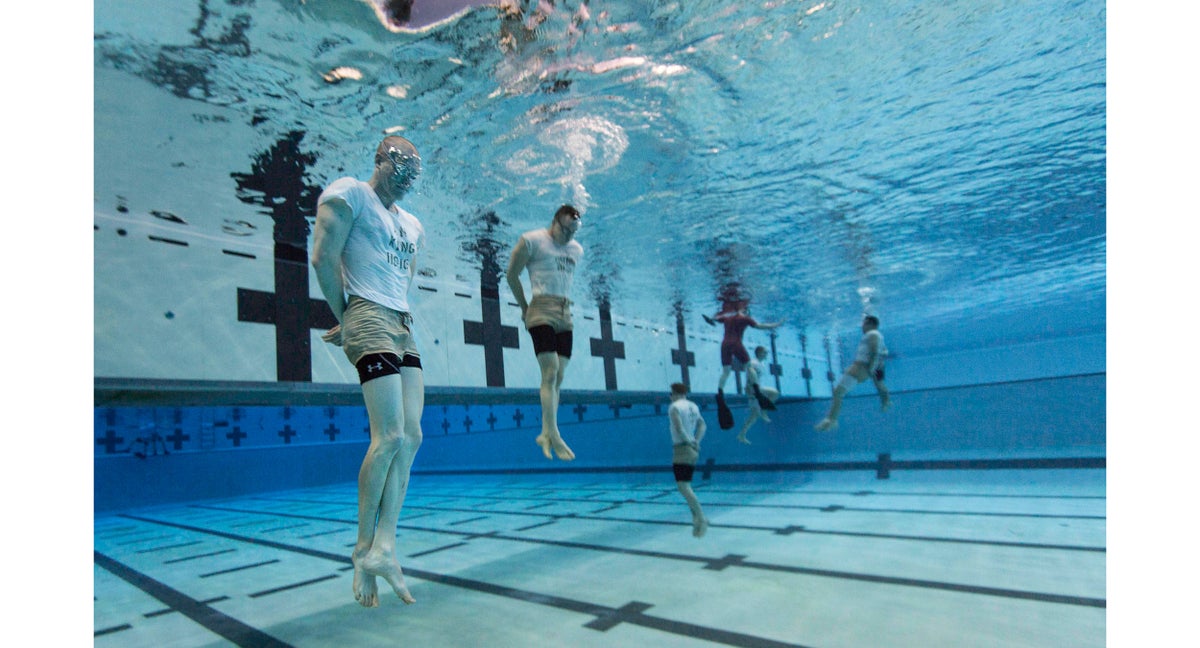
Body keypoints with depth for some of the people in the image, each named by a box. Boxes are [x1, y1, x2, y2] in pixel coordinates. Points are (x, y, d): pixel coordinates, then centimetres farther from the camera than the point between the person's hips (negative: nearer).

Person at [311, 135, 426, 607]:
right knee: (390, 436, -14)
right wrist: (343, 316, -2)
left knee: (411, 437, -3)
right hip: (368, 319, -8)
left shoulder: (412, 225, 25)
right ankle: (364, 547, 1)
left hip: (402, 325, 8)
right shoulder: (348, 193, 3)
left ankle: (383, 546, 0)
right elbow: (323, 257, -6)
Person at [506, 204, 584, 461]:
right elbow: (512, 274, 3)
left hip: (565, 314, 6)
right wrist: (524, 308, 6)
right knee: (550, 371, -15)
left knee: (558, 377, 1)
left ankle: (546, 434, 6)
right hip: (542, 311, -6)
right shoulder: (532, 241, -1)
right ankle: (554, 435, -16)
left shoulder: (577, 250, 16)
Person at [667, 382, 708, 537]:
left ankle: (701, 517, -18)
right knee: (686, 486, 15)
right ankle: (697, 518, 11)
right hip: (693, 451, 9)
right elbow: (703, 425, 17)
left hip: (681, 449, -9)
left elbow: (678, 428, -22)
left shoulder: (674, 407, -10)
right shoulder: (693, 406, 15)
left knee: (683, 486, -11)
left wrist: (689, 441, -11)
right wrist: (696, 441, 7)